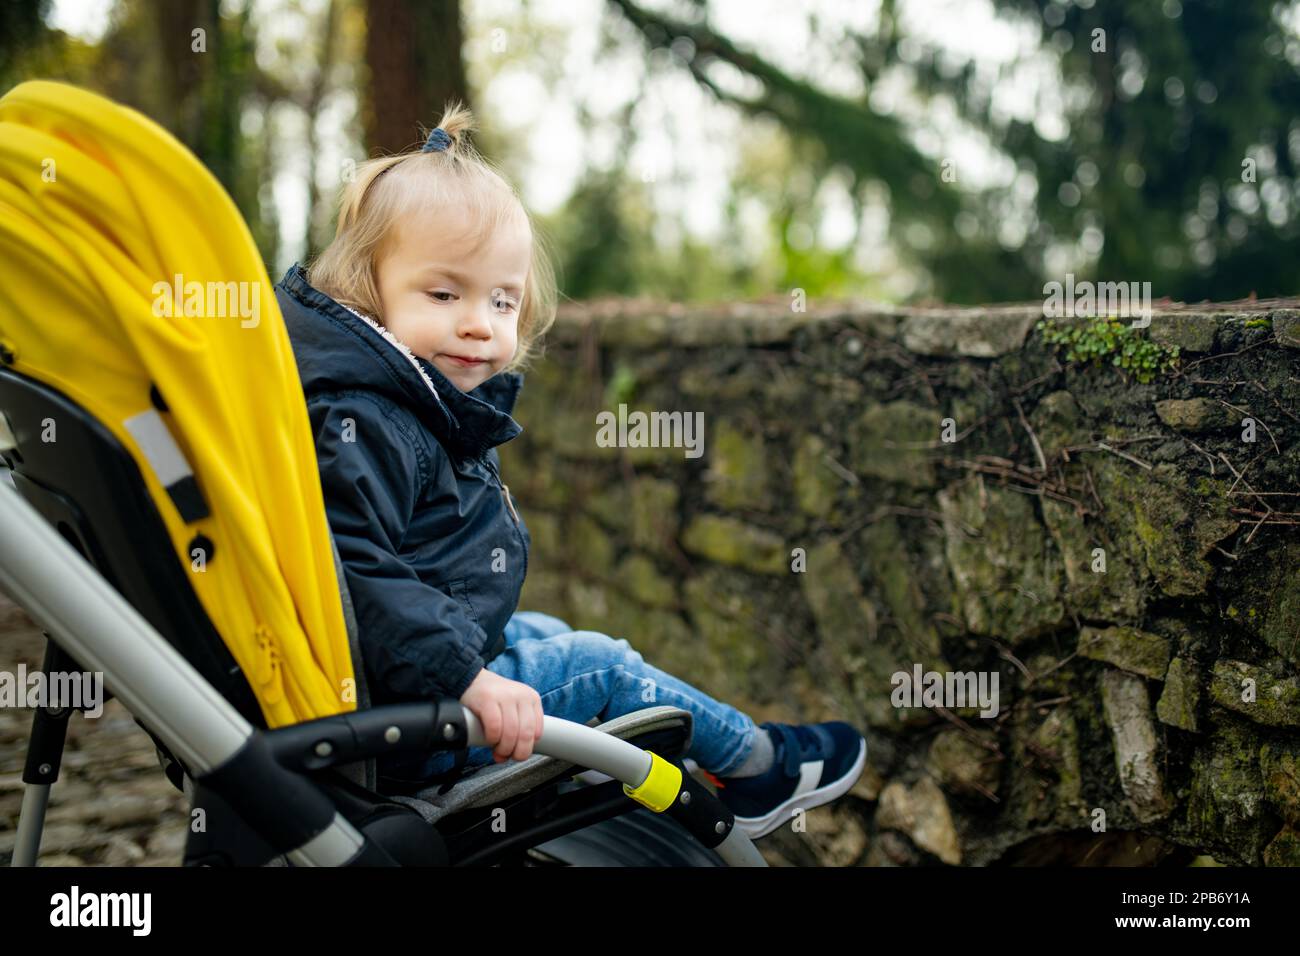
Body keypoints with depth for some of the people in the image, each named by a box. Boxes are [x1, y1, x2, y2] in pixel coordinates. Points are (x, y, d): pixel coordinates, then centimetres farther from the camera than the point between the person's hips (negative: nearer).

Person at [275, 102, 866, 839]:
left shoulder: (439, 410, 7)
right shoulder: (362, 426, -26)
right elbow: (346, 571, -36)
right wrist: (466, 678, -37)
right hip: (399, 726, -10)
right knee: (598, 667, -3)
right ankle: (759, 764, 19)